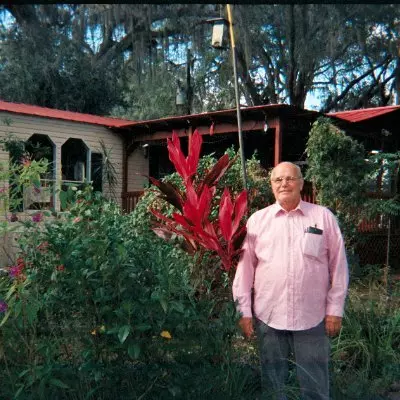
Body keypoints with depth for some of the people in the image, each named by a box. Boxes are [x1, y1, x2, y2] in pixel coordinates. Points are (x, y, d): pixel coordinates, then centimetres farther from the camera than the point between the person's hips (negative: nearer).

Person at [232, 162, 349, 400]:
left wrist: (335, 309, 0)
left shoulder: (324, 217, 1)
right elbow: (245, 268, 3)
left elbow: (338, 266, 3)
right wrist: (244, 311, 0)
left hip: (312, 317, -1)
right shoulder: (257, 220, 2)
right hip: (268, 316, 1)